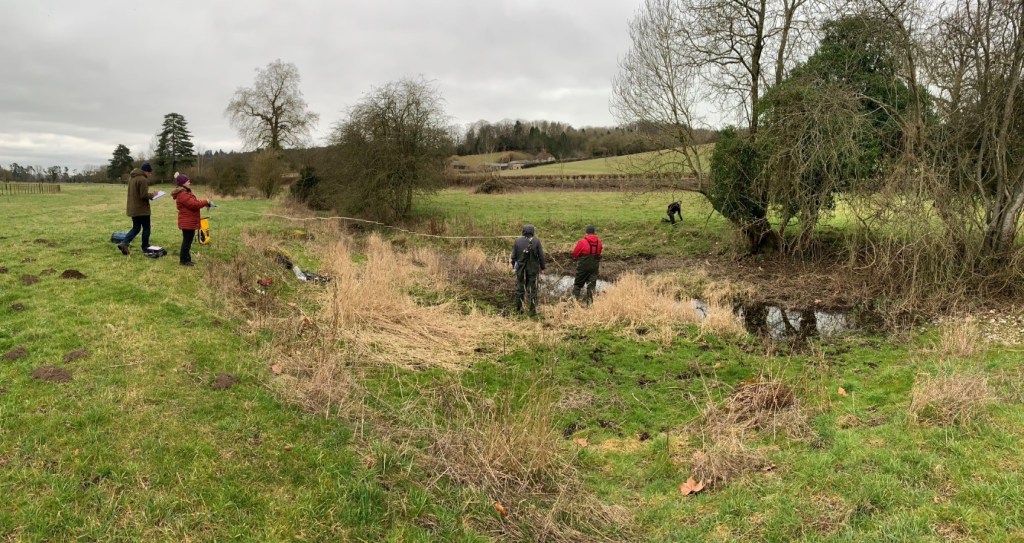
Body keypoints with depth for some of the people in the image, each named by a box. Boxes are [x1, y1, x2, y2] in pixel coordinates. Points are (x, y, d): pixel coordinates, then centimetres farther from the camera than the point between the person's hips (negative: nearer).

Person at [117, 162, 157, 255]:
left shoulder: (132, 178, 13)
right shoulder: (143, 179, -18)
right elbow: (144, 195, -23)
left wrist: (149, 195, 14)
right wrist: (152, 195, -5)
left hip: (133, 209, 8)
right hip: (142, 209, -8)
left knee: (136, 228, 15)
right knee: (146, 228, 7)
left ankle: (124, 243, -1)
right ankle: (145, 247, 15)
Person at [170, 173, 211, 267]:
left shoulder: (185, 193, 17)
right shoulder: (182, 194, -19)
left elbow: (194, 202, 19)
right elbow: (194, 204, -24)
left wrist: (203, 203, 3)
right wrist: (206, 202, -13)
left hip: (188, 222, 11)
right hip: (187, 222, -11)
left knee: (187, 240, 15)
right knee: (187, 241, -6)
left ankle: (186, 259, 22)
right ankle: (183, 260, -1)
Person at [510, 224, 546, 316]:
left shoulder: (517, 241, -5)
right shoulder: (536, 241, -9)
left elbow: (513, 256, 1)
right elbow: (541, 256, -6)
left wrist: (513, 266, 15)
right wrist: (542, 267, 7)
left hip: (520, 269, 2)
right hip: (533, 269, -1)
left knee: (520, 289, 13)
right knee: (532, 289, 6)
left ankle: (518, 310, 19)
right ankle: (533, 311, 7)